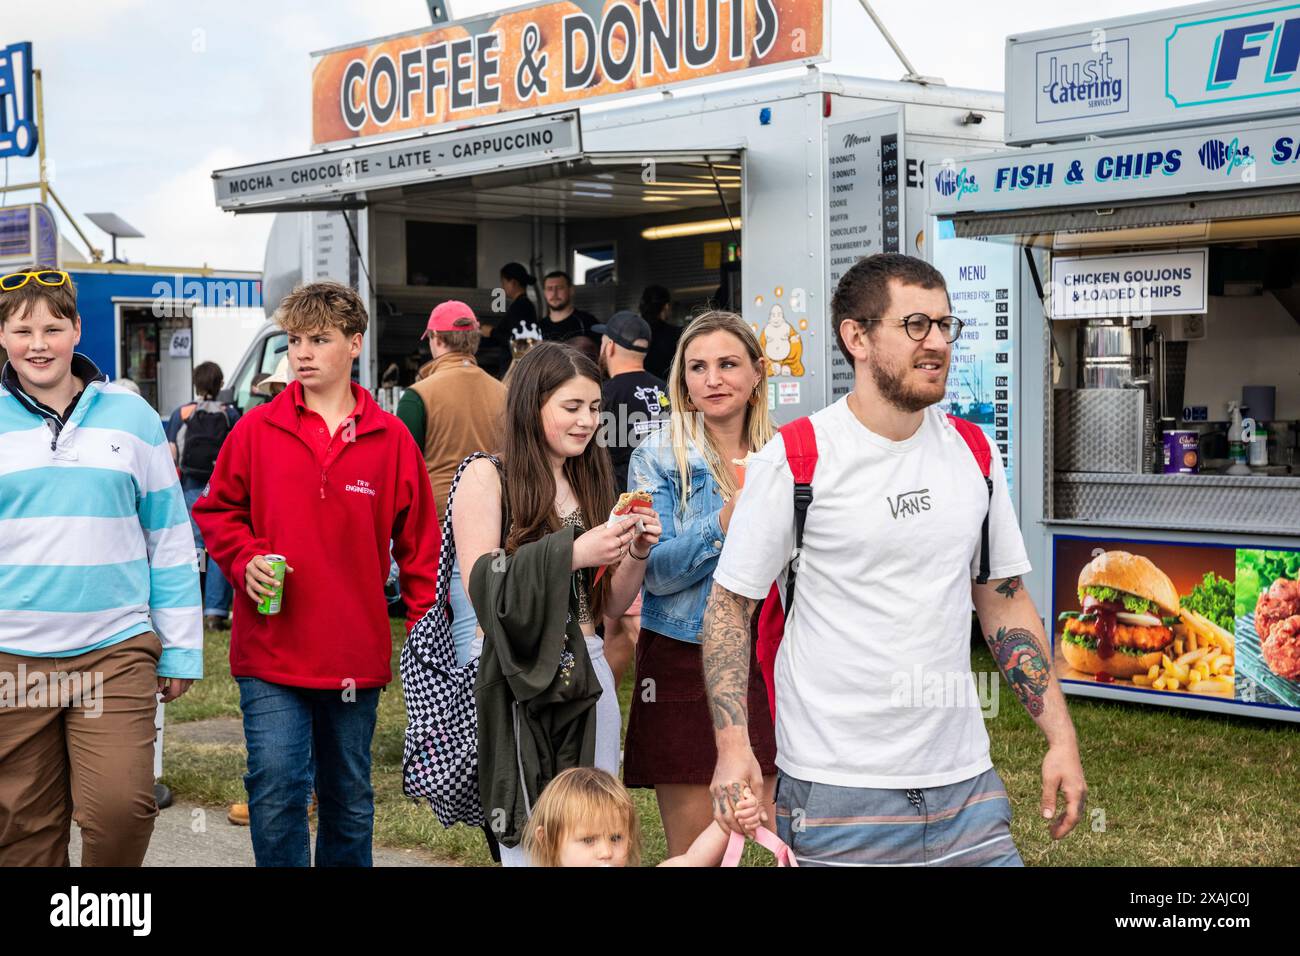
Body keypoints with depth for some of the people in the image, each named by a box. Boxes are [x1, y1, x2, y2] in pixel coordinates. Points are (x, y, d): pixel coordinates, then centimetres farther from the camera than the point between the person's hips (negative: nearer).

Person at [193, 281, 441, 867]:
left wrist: (425, 624, -1)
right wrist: (245, 560, -9)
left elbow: (419, 541, 4)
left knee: (350, 796, 14)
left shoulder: (390, 438, 1)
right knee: (276, 787, -7)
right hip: (271, 649, -1)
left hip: (357, 653, 1)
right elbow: (216, 511, 9)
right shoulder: (256, 429, 0)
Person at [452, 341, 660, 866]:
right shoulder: (488, 476, -3)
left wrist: (636, 552, -3)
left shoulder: (589, 482, 15)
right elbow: (482, 585, -14)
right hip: (516, 681, -6)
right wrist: (573, 552, -20)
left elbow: (609, 604, 15)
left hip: (586, 674, 6)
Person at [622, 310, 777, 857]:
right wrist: (726, 523, -23)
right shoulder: (660, 457, -1)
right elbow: (655, 572, -10)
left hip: (767, 662, 3)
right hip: (684, 664, -3)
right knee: (695, 851, 3)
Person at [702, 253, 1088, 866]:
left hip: (966, 784, 4)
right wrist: (734, 746, -15)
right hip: (835, 793, -4)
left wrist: (1060, 736, 8)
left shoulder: (972, 454, 6)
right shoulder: (794, 459, -8)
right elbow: (730, 607, -4)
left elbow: (1006, 603, 14)